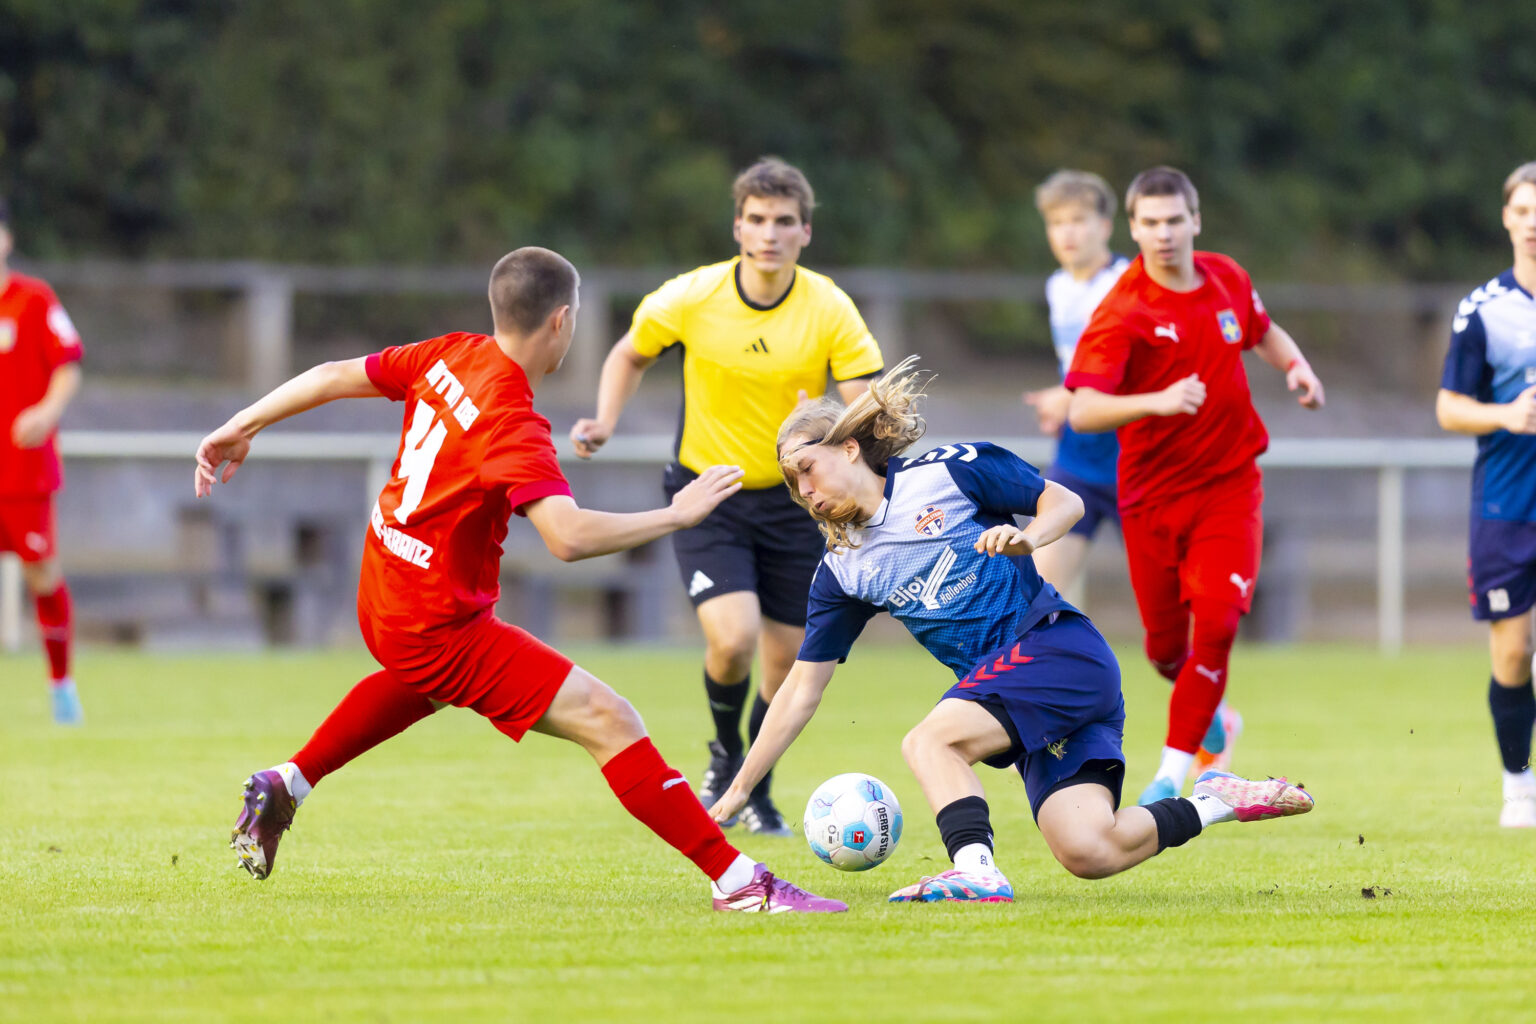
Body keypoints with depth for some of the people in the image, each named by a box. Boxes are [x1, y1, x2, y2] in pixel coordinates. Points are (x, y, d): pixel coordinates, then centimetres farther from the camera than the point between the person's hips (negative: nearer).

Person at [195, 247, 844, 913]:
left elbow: (337, 376, 8)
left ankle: (286, 785, 45)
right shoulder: (512, 422, -26)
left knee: (431, 680, 44)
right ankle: (736, 882, -17)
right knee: (610, 720, -12)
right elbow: (569, 537, -37)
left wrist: (242, 427, 21)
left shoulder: (452, 355, -2)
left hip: (380, 601, 9)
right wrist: (677, 515, -27)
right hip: (441, 627, -9)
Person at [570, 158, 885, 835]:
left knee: (787, 663, 5)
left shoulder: (830, 310, -12)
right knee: (733, 638, -22)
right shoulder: (690, 298, -12)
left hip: (793, 500, 2)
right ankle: (725, 753, 10)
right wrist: (604, 423, -7)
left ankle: (756, 792, 31)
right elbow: (630, 355, 8)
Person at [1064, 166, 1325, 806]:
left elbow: (1262, 332, 24)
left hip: (1229, 485, 2)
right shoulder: (1121, 313, -16)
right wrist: (1156, 401, -42)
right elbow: (1082, 411, -27)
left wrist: (1295, 366, 4)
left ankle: (1171, 775, -9)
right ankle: (1208, 712, 43)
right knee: (1166, 647, 7)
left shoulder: (1228, 280, 1)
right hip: (1153, 495, -2)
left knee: (1216, 621, -16)